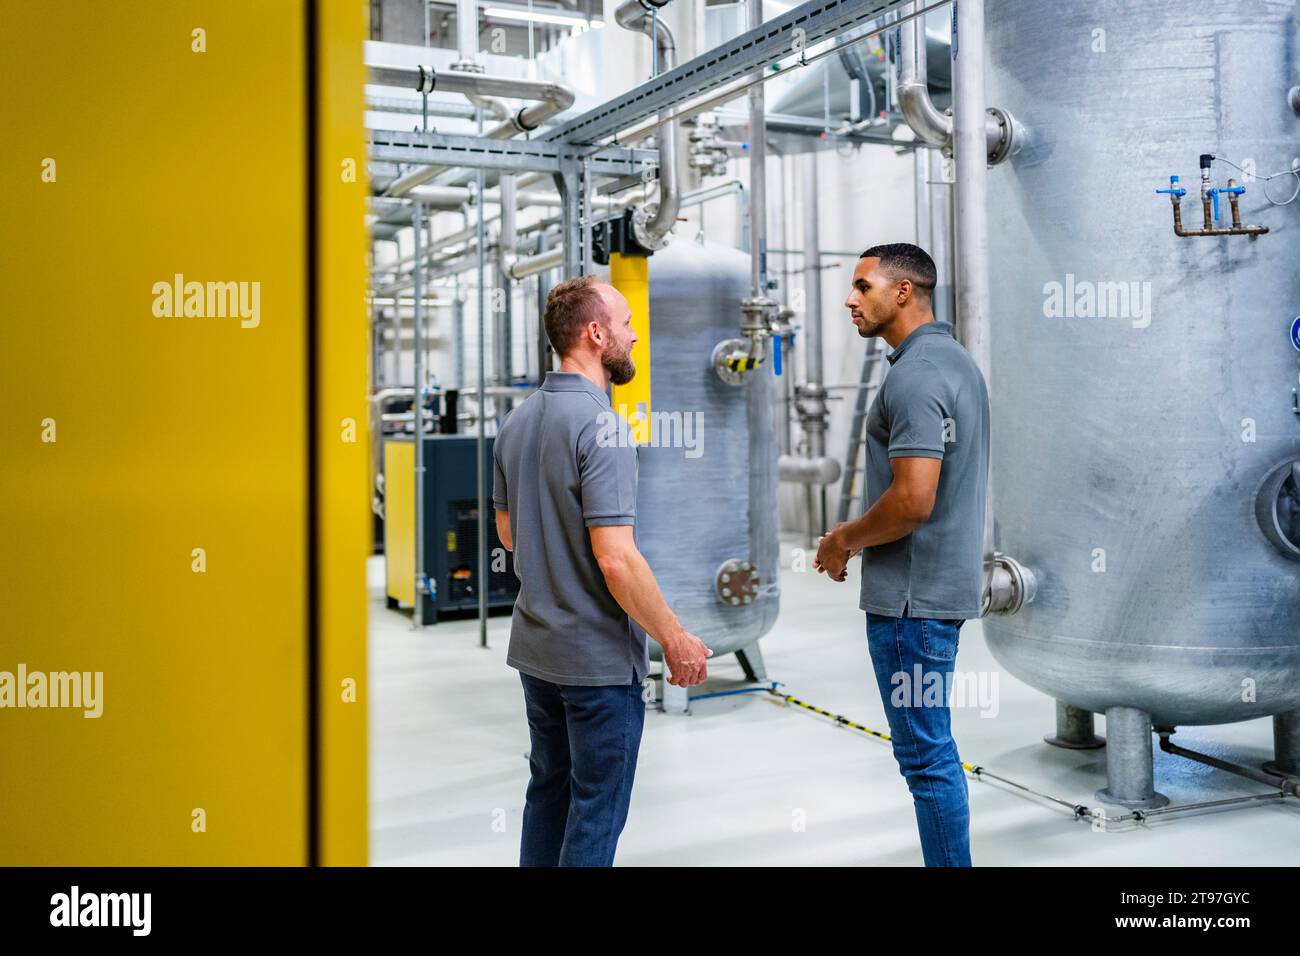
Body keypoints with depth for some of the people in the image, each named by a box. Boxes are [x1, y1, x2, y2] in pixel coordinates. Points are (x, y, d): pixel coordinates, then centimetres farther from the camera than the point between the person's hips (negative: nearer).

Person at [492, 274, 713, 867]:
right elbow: (616, 559, -26)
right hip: (599, 657, -8)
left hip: (535, 644, 8)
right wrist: (676, 640, -15)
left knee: (548, 791, 20)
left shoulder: (516, 421, 5)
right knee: (596, 811, 4)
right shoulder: (601, 424, -21)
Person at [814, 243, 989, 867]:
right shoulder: (956, 359, 14)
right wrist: (861, 539, 16)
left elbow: (912, 500, -26)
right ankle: (948, 858, 29)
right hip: (941, 584, 11)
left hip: (911, 596, -11)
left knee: (926, 754, -1)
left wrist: (844, 539, -9)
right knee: (932, 748, 19)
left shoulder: (915, 375, -18)